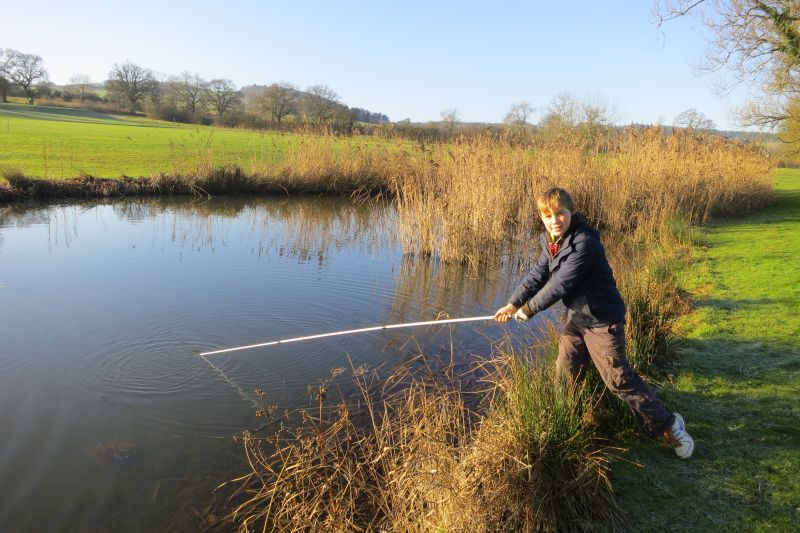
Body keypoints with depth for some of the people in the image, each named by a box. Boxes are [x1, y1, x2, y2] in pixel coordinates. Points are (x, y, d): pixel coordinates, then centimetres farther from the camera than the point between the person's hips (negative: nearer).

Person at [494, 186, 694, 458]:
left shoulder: (584, 242, -25)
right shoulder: (552, 244, 3)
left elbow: (560, 284, -26)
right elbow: (537, 276, 6)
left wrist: (529, 308, -16)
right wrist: (513, 303, -3)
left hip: (603, 320, -8)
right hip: (577, 318, 8)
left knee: (618, 378, -3)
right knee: (565, 373, 13)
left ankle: (666, 423, 15)